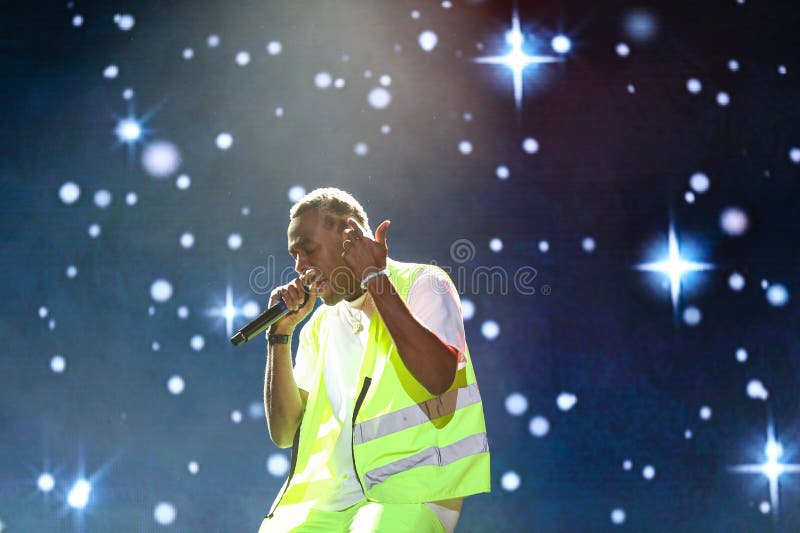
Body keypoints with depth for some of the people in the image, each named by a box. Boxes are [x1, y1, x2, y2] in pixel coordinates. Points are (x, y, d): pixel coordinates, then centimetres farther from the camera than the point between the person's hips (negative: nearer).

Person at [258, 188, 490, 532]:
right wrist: (281, 334, 2)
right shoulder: (319, 324, 17)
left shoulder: (421, 283, 2)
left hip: (409, 489, -5)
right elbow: (285, 433, 11)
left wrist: (375, 277, -11)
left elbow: (437, 376, -18)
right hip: (329, 498, 5)